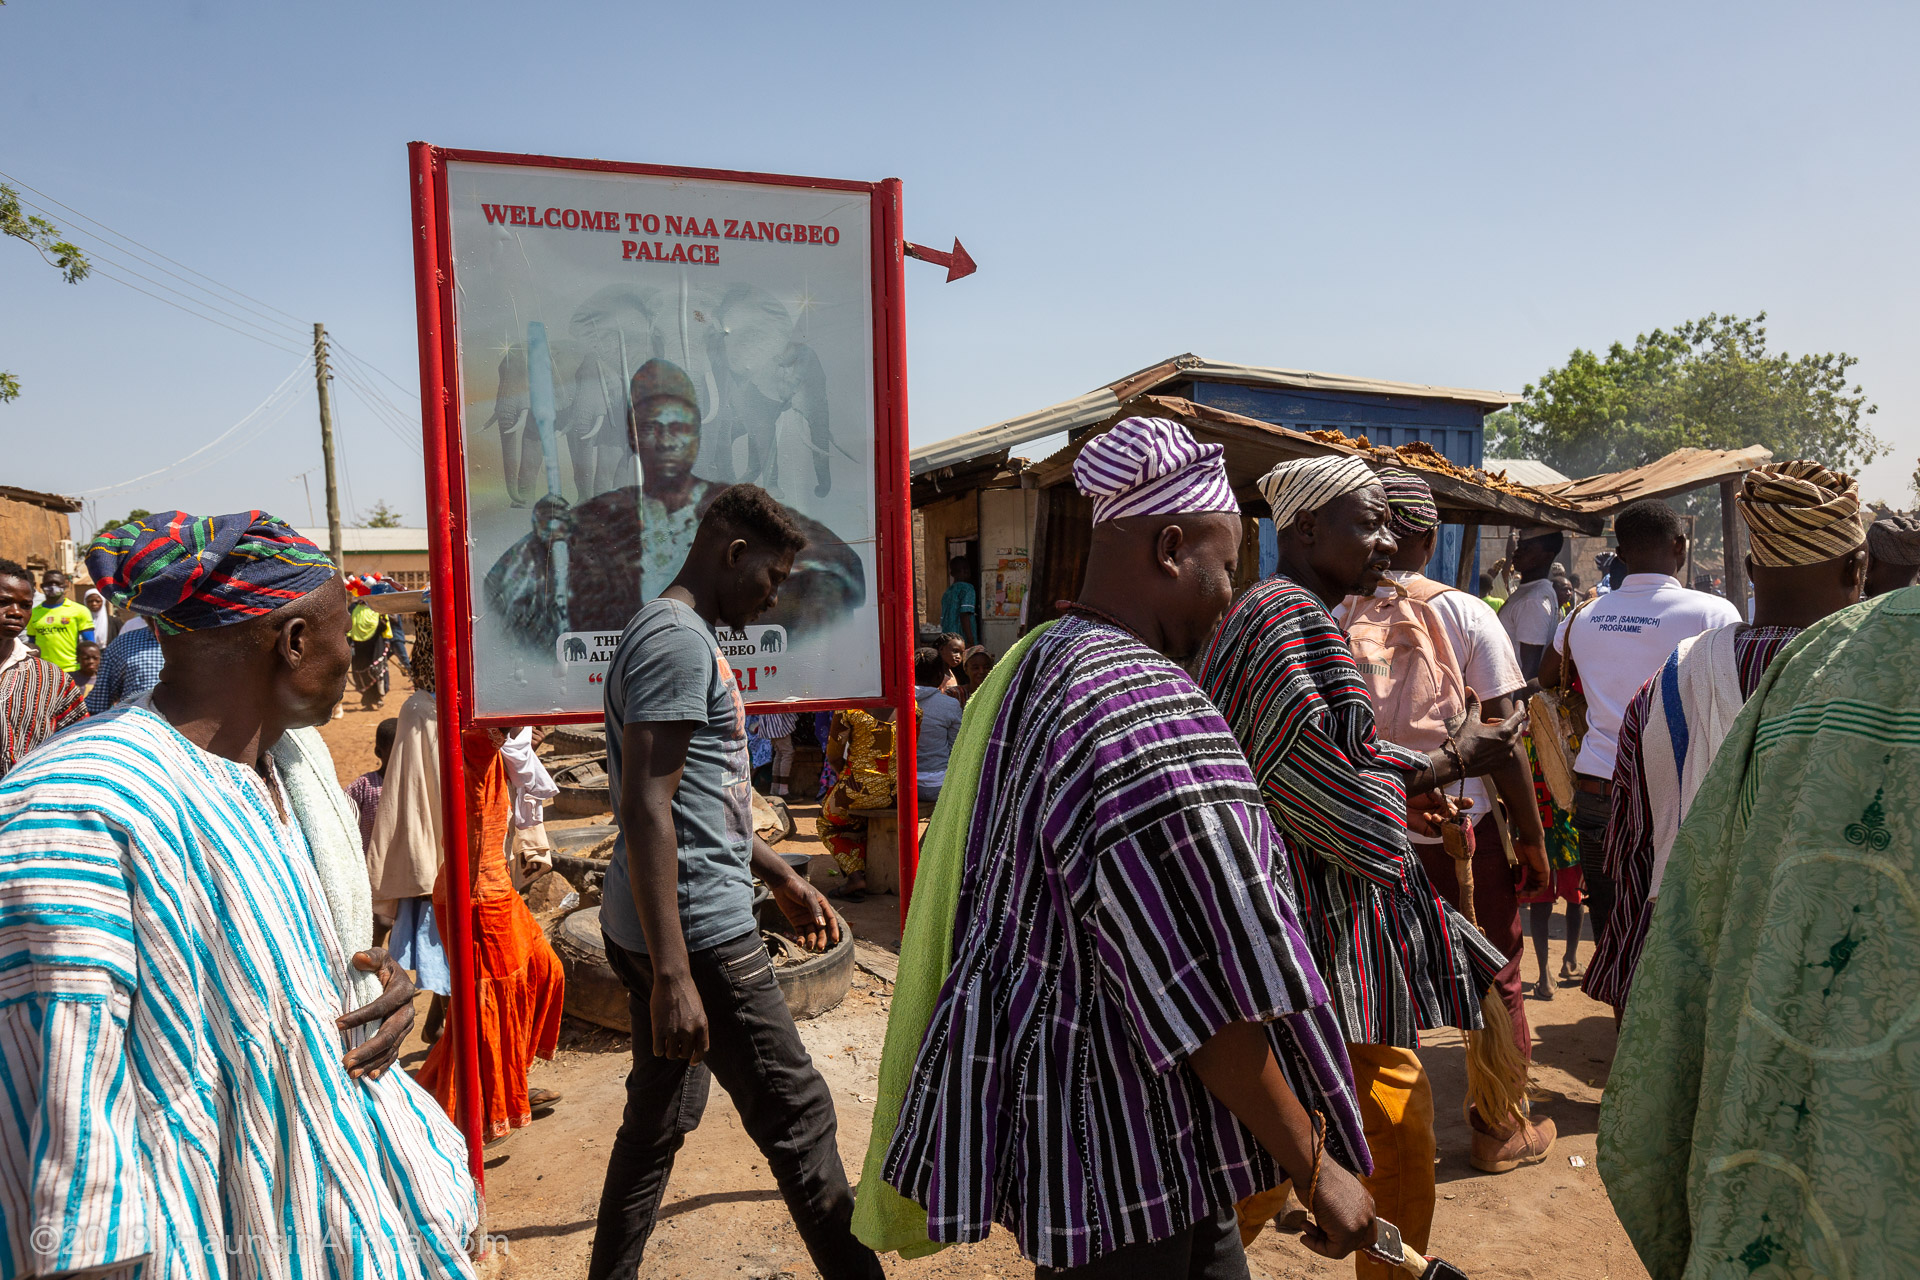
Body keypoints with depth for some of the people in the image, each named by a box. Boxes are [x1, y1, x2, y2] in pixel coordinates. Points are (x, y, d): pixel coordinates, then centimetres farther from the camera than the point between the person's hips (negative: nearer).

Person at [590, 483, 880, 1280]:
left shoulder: (682, 637, 17)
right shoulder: (677, 640, -16)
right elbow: (646, 809, -23)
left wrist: (781, 878, 24)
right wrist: (672, 974, -25)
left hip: (651, 932, 10)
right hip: (698, 932, -10)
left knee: (659, 1119, 18)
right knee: (796, 1116, 1)